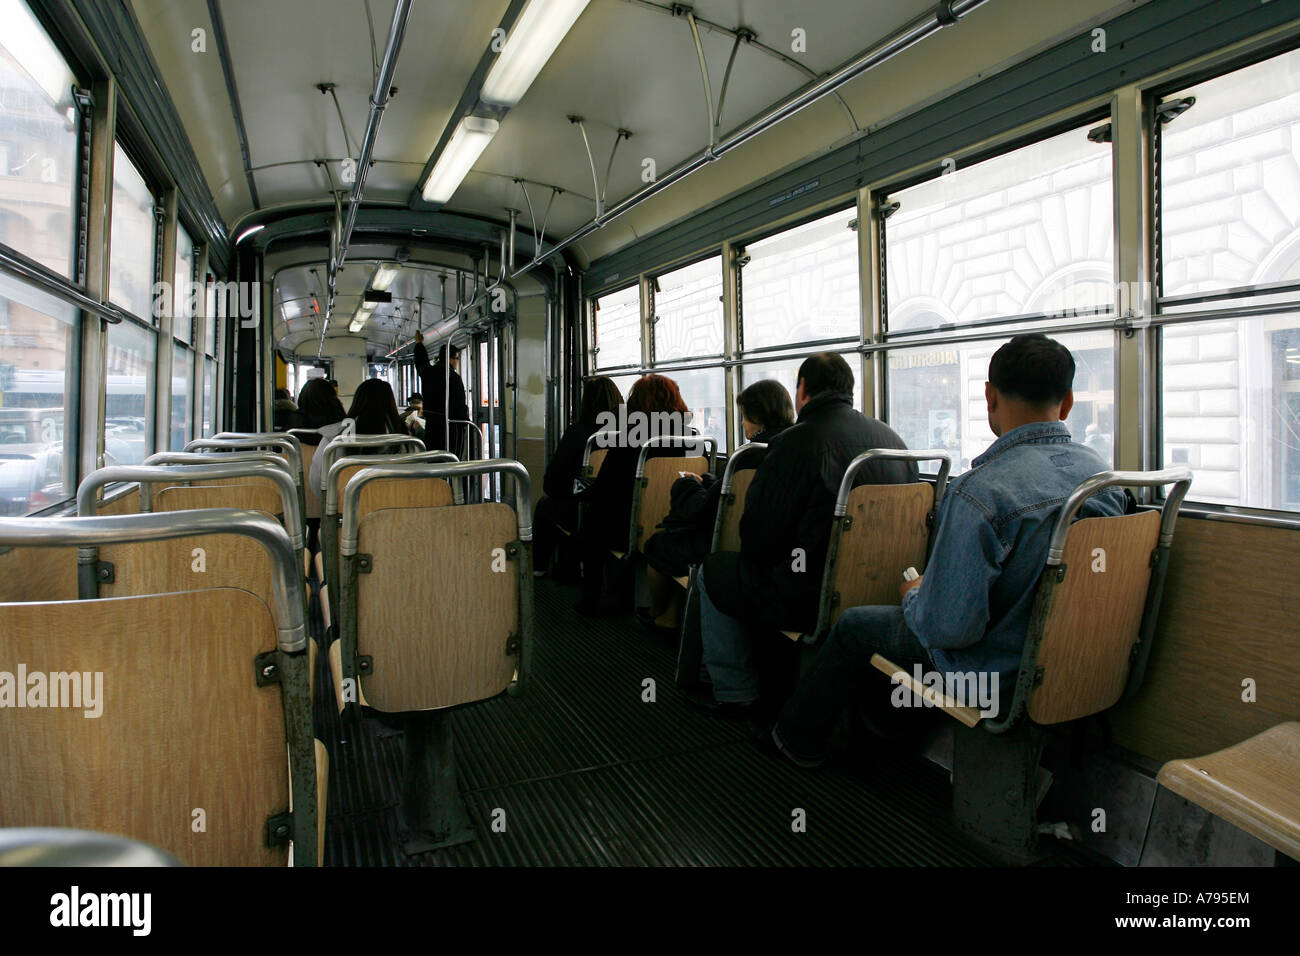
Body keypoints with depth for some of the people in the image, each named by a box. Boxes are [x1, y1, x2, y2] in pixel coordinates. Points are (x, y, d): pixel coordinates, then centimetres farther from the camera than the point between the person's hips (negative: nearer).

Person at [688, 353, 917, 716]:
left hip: (817, 600, -8)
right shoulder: (890, 437, 6)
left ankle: (735, 694, 20)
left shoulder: (795, 441, -16)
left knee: (713, 570, 12)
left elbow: (757, 539, -15)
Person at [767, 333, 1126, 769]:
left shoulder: (979, 490, -32)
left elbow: (950, 626, -30)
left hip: (995, 675, -7)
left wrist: (915, 594, -7)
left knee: (854, 625, 14)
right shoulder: (1105, 475, -6)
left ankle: (798, 739, 37)